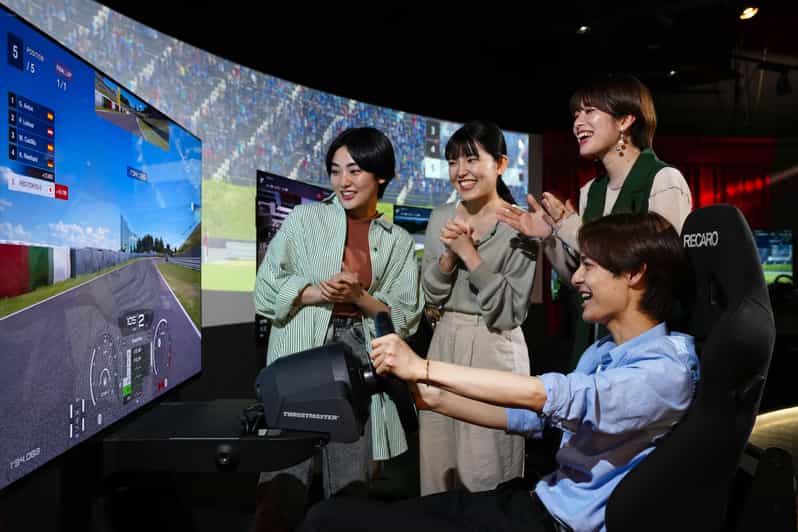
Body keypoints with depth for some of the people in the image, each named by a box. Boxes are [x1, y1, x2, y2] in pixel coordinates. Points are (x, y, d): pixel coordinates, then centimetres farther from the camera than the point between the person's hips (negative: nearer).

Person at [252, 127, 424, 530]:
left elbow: (407, 315, 6)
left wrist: (359, 297, -9)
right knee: (286, 477, -5)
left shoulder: (399, 241, 11)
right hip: (301, 356, -1)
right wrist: (318, 291, -13)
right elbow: (267, 288, 3)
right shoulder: (304, 218, 7)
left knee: (352, 481, 7)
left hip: (361, 357, 2)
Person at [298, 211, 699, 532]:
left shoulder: (668, 368, -15)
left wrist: (422, 368, -26)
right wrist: (434, 398, 3)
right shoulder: (602, 351, 13)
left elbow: (546, 396, -29)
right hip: (532, 499, 8)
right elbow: (533, 416, 13)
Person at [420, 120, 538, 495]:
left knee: (486, 477, 6)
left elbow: (509, 313, -15)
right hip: (444, 344, 6)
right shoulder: (440, 218, 6)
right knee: (438, 465, 16)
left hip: (494, 350, -5)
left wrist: (470, 254, -20)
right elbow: (431, 296, 5)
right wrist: (449, 255, -12)